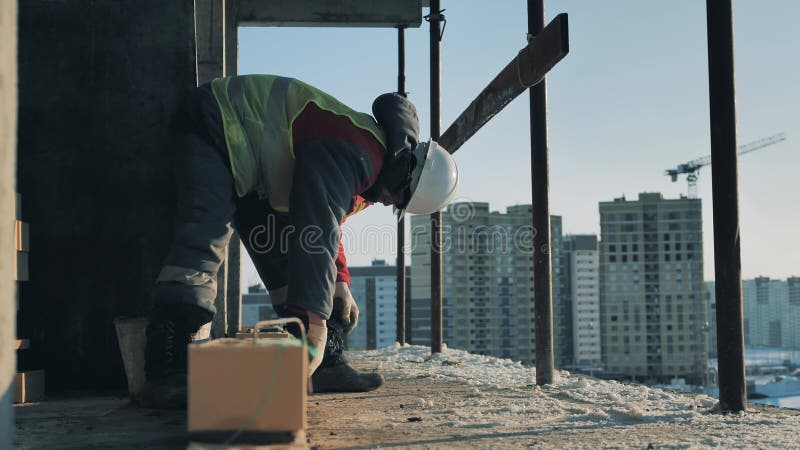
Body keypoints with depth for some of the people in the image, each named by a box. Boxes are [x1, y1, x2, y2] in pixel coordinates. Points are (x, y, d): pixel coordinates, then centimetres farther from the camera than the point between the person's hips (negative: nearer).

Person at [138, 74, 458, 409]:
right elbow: (317, 235, -37)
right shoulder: (358, 154, -28)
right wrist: (317, 320, -36)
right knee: (202, 242, -26)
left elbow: (327, 217, 20)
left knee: (284, 263, 5)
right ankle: (167, 375, -31)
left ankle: (325, 366, 7)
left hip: (256, 173, 10)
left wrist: (339, 284, 8)